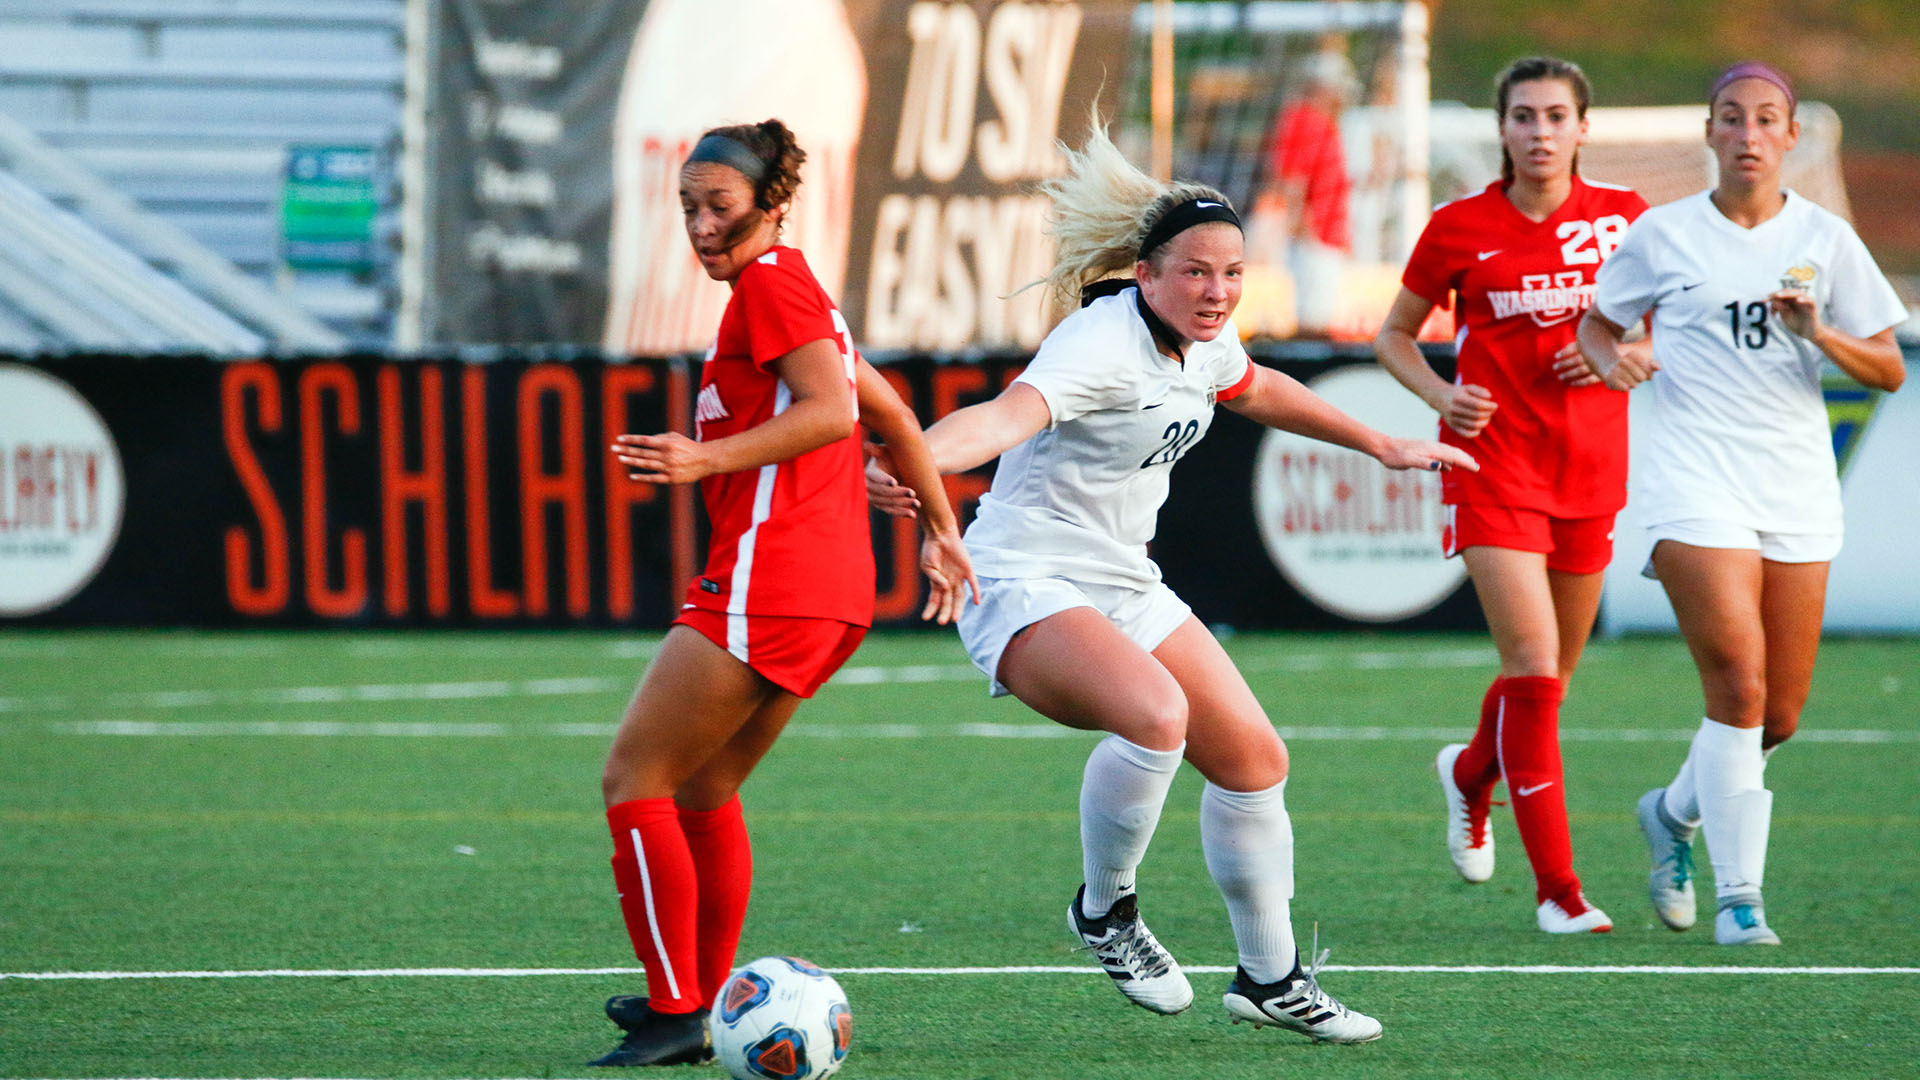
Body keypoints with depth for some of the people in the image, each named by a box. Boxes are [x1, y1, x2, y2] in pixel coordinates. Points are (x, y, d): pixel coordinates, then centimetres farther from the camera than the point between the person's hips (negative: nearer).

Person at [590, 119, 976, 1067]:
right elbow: (893, 418, 26)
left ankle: (677, 1013, -10)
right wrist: (941, 530, 29)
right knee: (700, 792, 17)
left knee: (634, 777, -7)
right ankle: (702, 1005, 20)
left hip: (768, 581, -10)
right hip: (833, 593, 10)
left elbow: (831, 411, -19)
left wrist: (707, 460, -23)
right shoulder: (798, 294, 22)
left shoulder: (771, 282, -7)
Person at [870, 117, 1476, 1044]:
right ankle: (1105, 910, -10)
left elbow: (1254, 389, 29)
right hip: (1027, 587, -9)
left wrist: (1380, 445, 38)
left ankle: (1271, 978, 24)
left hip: (1126, 587, 9)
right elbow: (1013, 412, -44)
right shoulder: (1103, 345, -24)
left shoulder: (1202, 341, 4)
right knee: (1156, 714, -34)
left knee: (1253, 759, 8)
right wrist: (919, 456, -64)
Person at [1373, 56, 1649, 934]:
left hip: (1590, 468, 3)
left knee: (1550, 678, 13)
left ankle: (1470, 772, 48)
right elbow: (1394, 335, 8)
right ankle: (1556, 887, -11)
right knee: (1533, 665, -15)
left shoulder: (1624, 218, 1)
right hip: (1495, 465, -3)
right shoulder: (1460, 227, -4)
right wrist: (1442, 397, -10)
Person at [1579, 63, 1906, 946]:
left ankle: (1674, 812, 34)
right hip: (1694, 477, -3)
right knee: (1738, 686, -18)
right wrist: (1613, 358, -7)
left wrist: (1820, 335, -12)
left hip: (1796, 485, 3)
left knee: (1779, 715, 4)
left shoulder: (1826, 241, 6)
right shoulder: (1663, 235, 2)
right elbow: (1596, 321, 15)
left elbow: (1888, 372, 7)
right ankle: (1737, 893, -11)